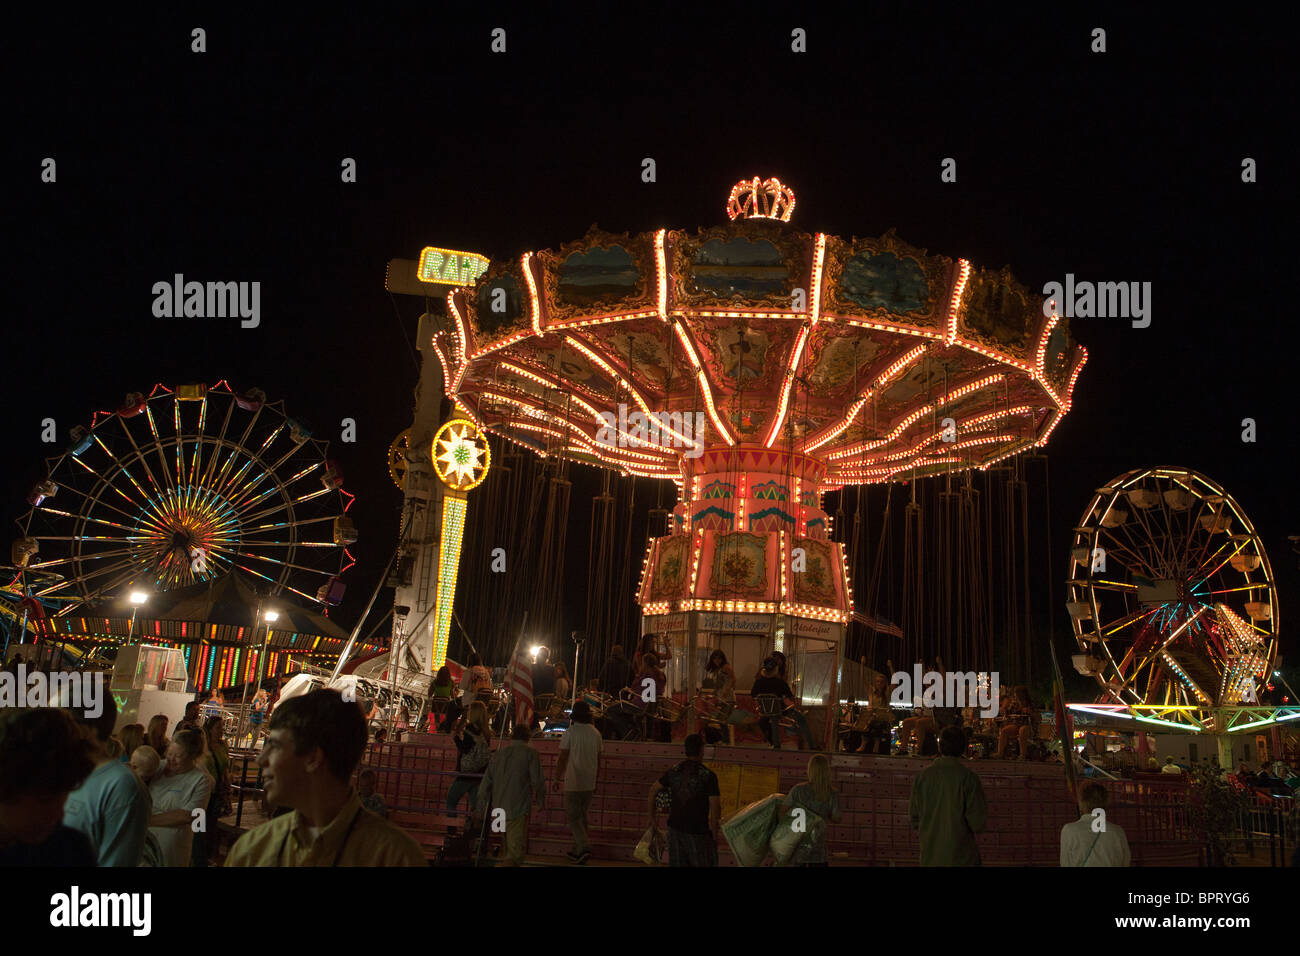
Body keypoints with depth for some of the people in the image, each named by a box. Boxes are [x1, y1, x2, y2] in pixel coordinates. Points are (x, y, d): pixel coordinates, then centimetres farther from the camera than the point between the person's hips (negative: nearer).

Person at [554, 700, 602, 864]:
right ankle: (577, 851, 20)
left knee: (572, 816, 0)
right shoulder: (596, 733, 4)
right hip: (589, 783, 5)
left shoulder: (570, 732, -10)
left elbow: (562, 759, -9)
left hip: (573, 783, -5)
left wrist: (557, 779, 1)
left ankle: (583, 846, -17)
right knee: (582, 816, 15)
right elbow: (598, 761, 10)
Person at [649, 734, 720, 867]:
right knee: (705, 863, 9)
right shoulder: (709, 776, -14)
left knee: (678, 864, 12)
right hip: (698, 833, -5)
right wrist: (714, 835, -4)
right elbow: (715, 807, -17)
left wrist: (652, 818, 21)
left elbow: (653, 791, 11)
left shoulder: (674, 771, 2)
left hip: (675, 828, 5)